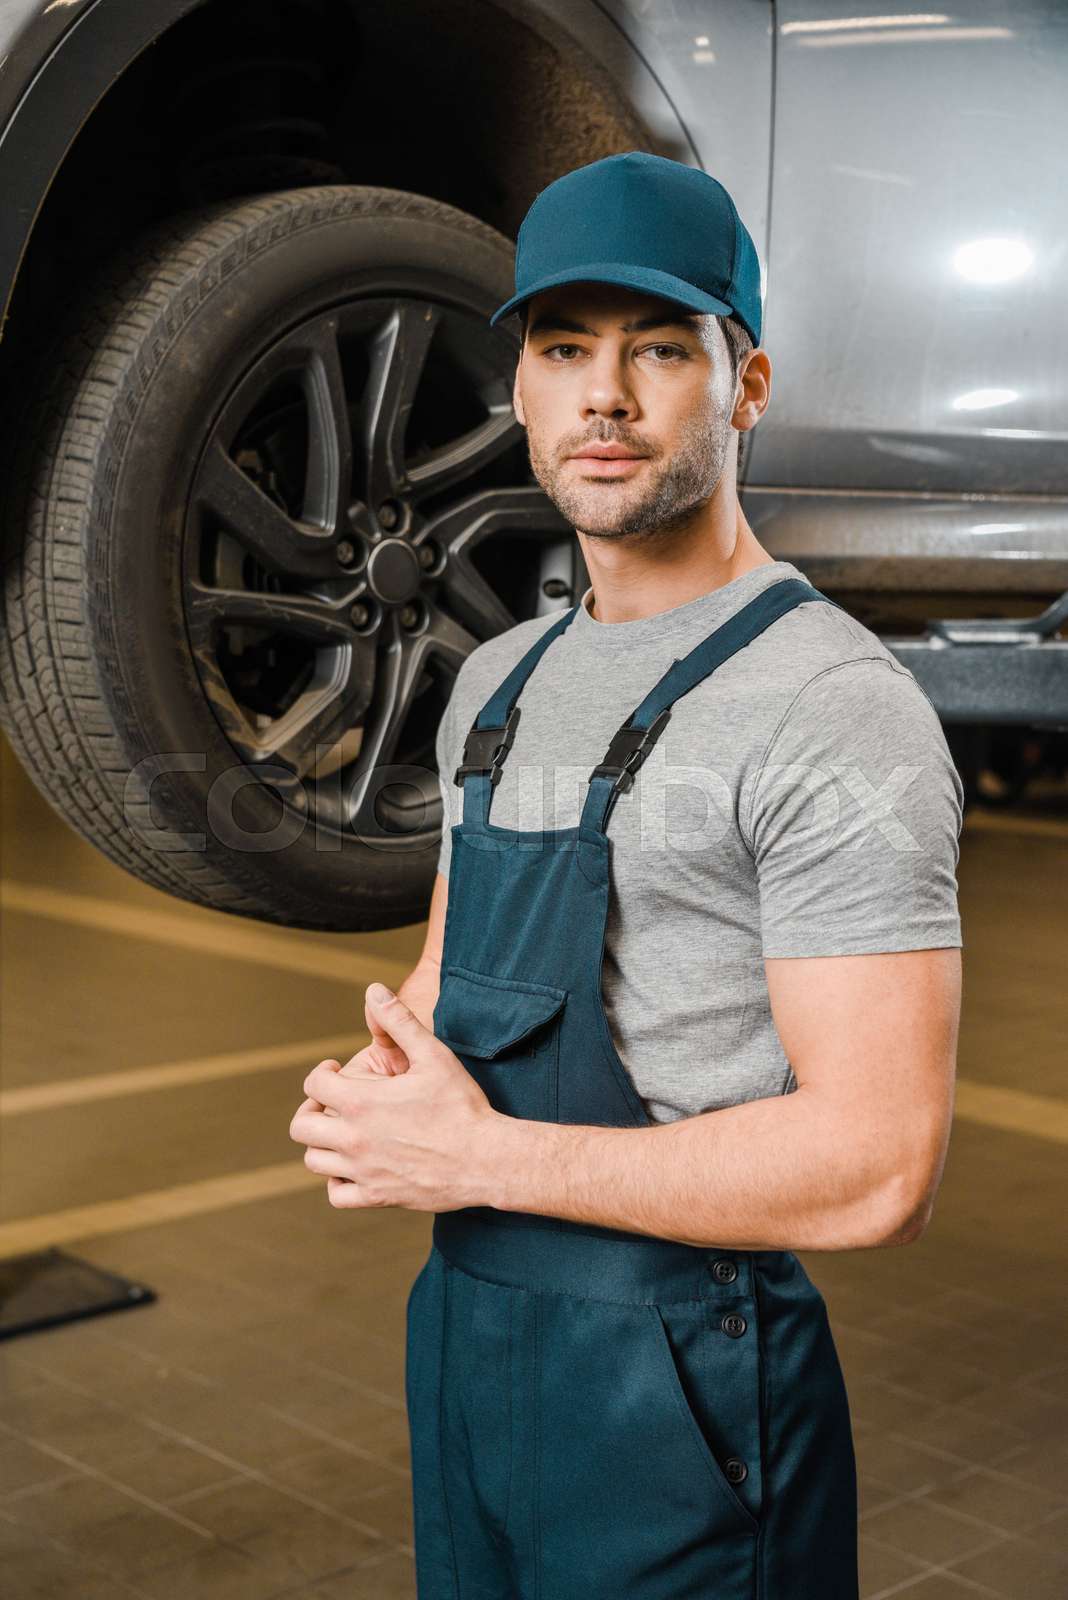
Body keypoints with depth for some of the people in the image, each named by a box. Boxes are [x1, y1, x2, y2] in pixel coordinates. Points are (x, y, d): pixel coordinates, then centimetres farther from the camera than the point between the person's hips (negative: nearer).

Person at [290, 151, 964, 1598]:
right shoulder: (502, 681, 9)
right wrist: (371, 1092, -5)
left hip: (678, 1384, -7)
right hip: (461, 1331, 8)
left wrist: (482, 1156, -20)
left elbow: (879, 1172, -24)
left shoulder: (835, 706, -18)